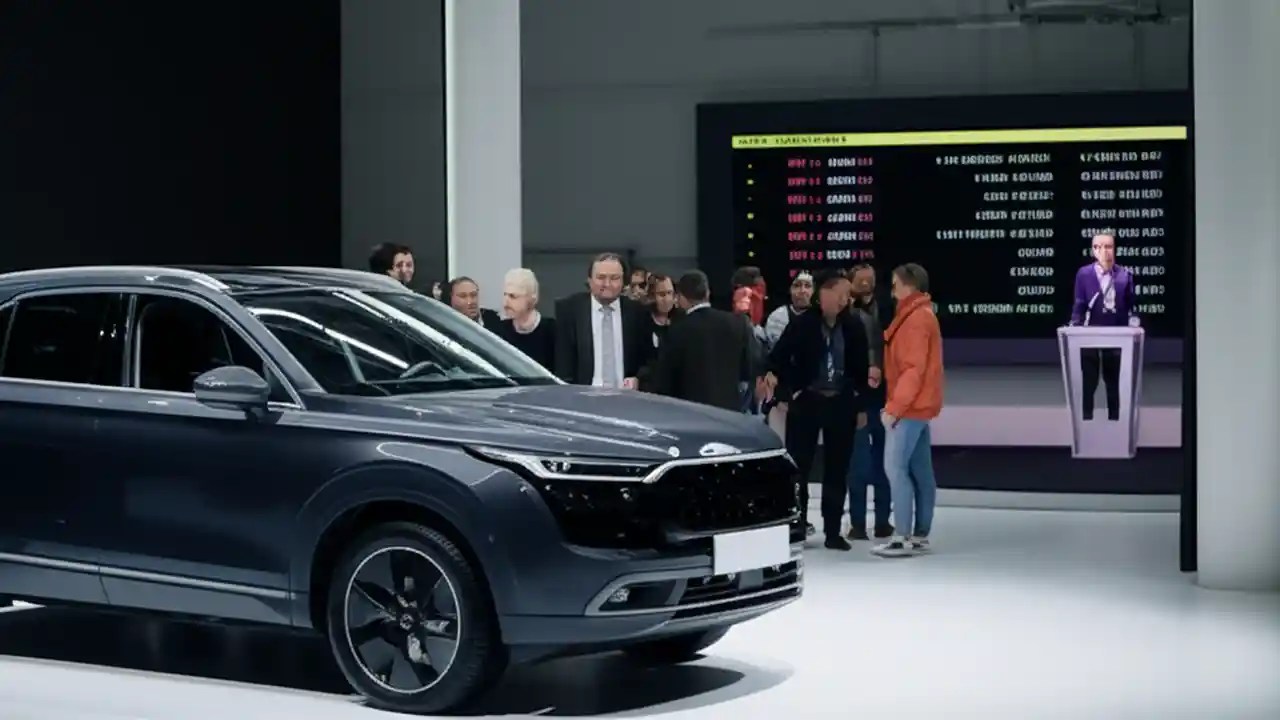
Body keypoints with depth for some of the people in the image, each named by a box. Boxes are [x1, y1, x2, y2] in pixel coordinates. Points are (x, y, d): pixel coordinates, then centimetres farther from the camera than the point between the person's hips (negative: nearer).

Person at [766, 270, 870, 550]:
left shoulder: (853, 326, 0)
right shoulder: (801, 324, -9)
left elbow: (861, 368, 6)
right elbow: (777, 359, -3)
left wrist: (861, 406, 6)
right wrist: (787, 394, -9)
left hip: (841, 403, 3)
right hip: (806, 402, -3)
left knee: (837, 469, 6)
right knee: (799, 467, 0)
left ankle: (832, 531, 13)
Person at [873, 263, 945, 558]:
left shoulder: (917, 319, -15)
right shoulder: (918, 315, 16)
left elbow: (913, 369, -21)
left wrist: (894, 407, -20)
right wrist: (897, 405, 16)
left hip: (910, 407, -10)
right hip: (917, 405, 10)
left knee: (895, 467, -11)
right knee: (920, 470, 8)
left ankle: (903, 537, -12)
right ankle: (920, 535, 10)